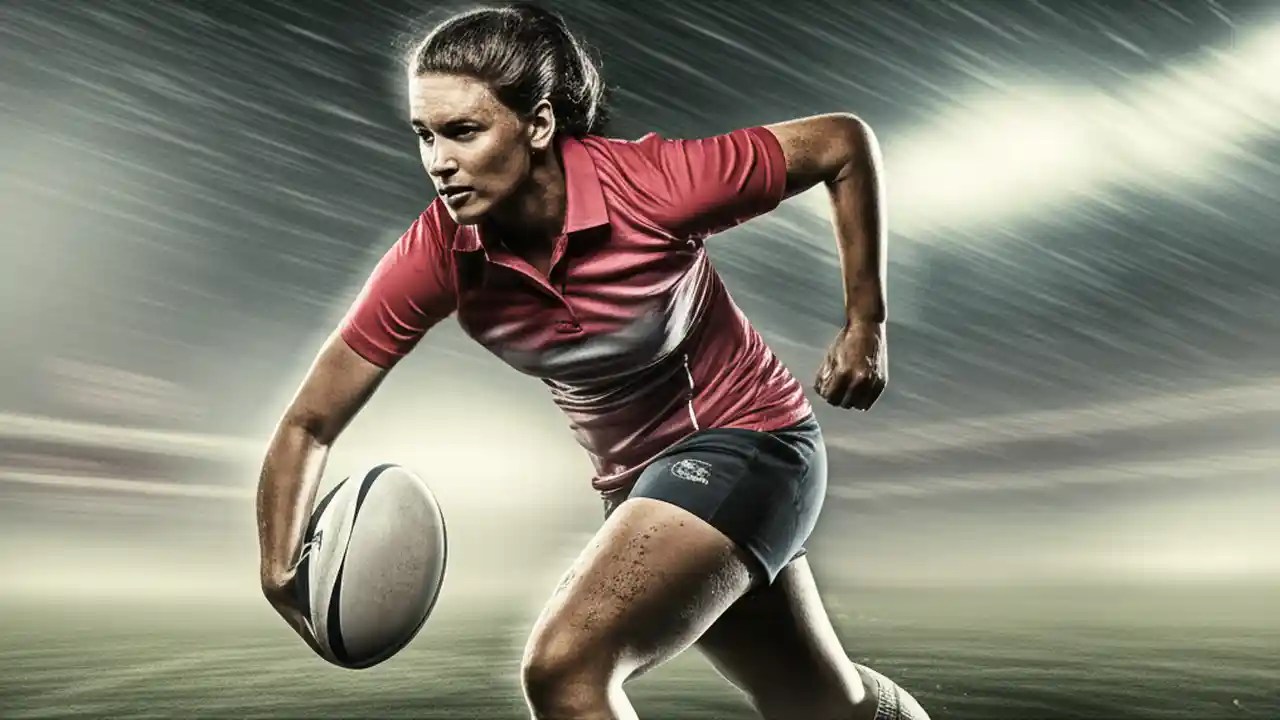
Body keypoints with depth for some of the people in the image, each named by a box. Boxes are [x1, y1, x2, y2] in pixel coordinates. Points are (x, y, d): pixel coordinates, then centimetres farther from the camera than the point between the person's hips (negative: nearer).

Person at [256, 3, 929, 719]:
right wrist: (281, 570, -26)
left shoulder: (653, 185, -26)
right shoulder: (435, 257, -16)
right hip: (635, 481, 5)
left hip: (745, 440, -5)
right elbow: (310, 425, -11)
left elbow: (845, 141, -13)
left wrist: (865, 322, -10)